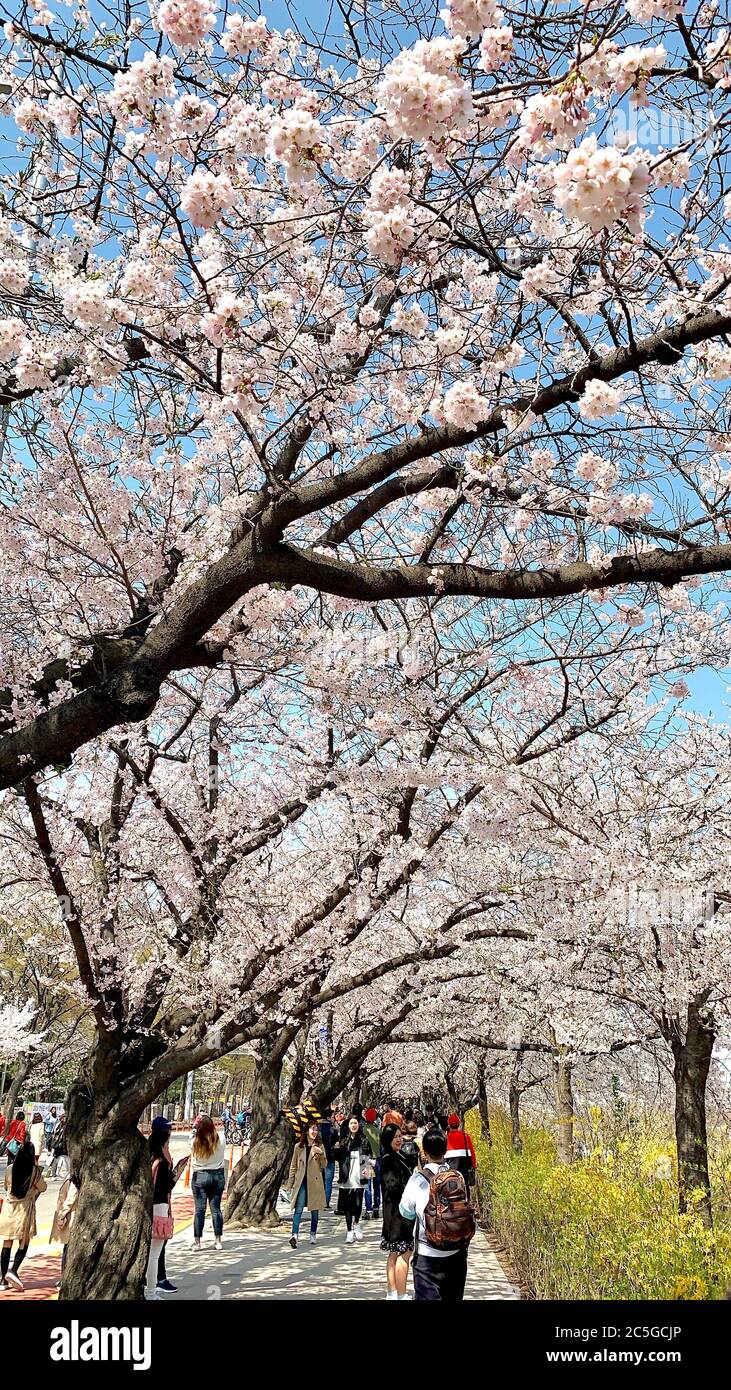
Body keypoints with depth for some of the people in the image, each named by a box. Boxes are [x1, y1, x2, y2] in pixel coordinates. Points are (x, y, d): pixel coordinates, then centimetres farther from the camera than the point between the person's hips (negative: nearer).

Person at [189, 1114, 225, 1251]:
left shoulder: (195, 1142, -10)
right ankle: (218, 1240, 11)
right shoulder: (219, 1140, -7)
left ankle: (196, 1241, 7)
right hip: (218, 1175, 2)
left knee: (200, 1209, 4)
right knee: (216, 1208, 8)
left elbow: (193, 1163, 1)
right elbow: (223, 1161, 4)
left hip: (200, 1176, -2)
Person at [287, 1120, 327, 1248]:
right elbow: (293, 1166, 11)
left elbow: (324, 1165, 1)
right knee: (298, 1209, -11)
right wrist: (290, 1183, 9)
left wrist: (321, 1154, -17)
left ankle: (313, 1234, 22)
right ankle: (294, 1235, -19)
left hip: (315, 1182, 0)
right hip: (301, 1182, 0)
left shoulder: (320, 1146, 4)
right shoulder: (298, 1147, 5)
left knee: (314, 1209, 8)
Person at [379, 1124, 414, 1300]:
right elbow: (393, 1188, -24)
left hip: (396, 1212, 10)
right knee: (404, 1254, -3)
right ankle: (401, 1295, 4)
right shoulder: (389, 1160, -19)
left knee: (394, 1254, 16)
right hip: (398, 1213, -10)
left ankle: (392, 1292, 24)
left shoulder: (397, 1157, 11)